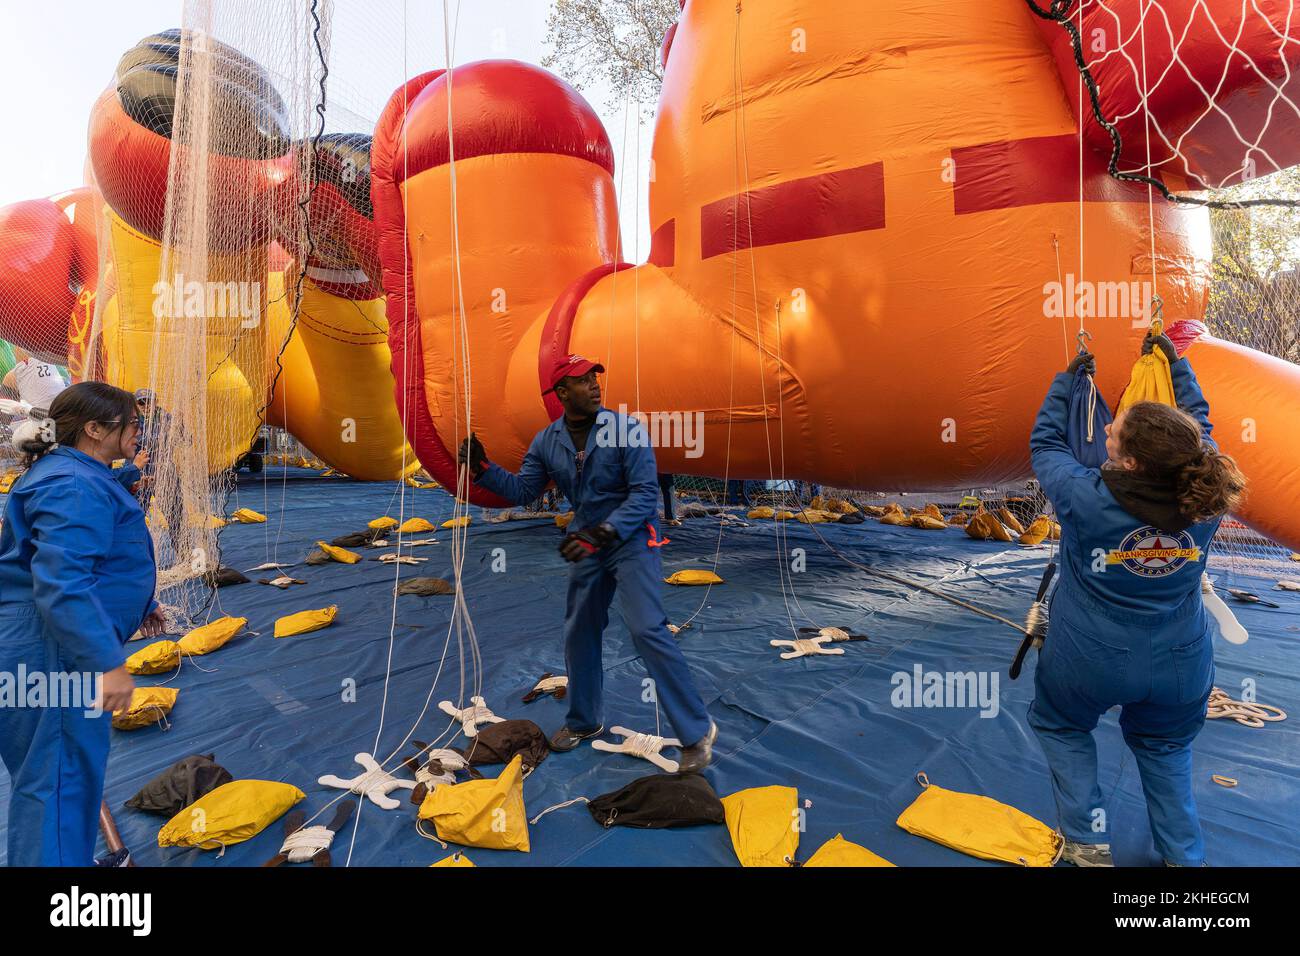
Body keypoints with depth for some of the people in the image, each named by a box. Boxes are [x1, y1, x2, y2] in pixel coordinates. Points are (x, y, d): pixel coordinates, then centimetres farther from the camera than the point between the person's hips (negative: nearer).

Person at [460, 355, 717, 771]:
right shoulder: (547, 441, 1)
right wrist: (483, 469, -8)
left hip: (632, 541, -6)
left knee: (647, 630, -18)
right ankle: (585, 721, 36)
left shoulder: (626, 428, -15)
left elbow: (645, 492, -19)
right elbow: (522, 490, 6)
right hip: (589, 547, 6)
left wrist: (603, 533, -28)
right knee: (579, 635, 14)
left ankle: (696, 730, -4)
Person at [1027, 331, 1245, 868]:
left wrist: (1068, 379, 5)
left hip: (1090, 661, -3)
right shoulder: (1205, 496, -16)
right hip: (1180, 665, 4)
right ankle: (1185, 856, 35)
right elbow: (1199, 422, 4)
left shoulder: (1085, 498, -26)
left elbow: (1045, 442, -7)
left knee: (1060, 727, 24)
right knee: (1165, 747, 30)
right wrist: (1175, 363, 16)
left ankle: (1087, 844, 25)